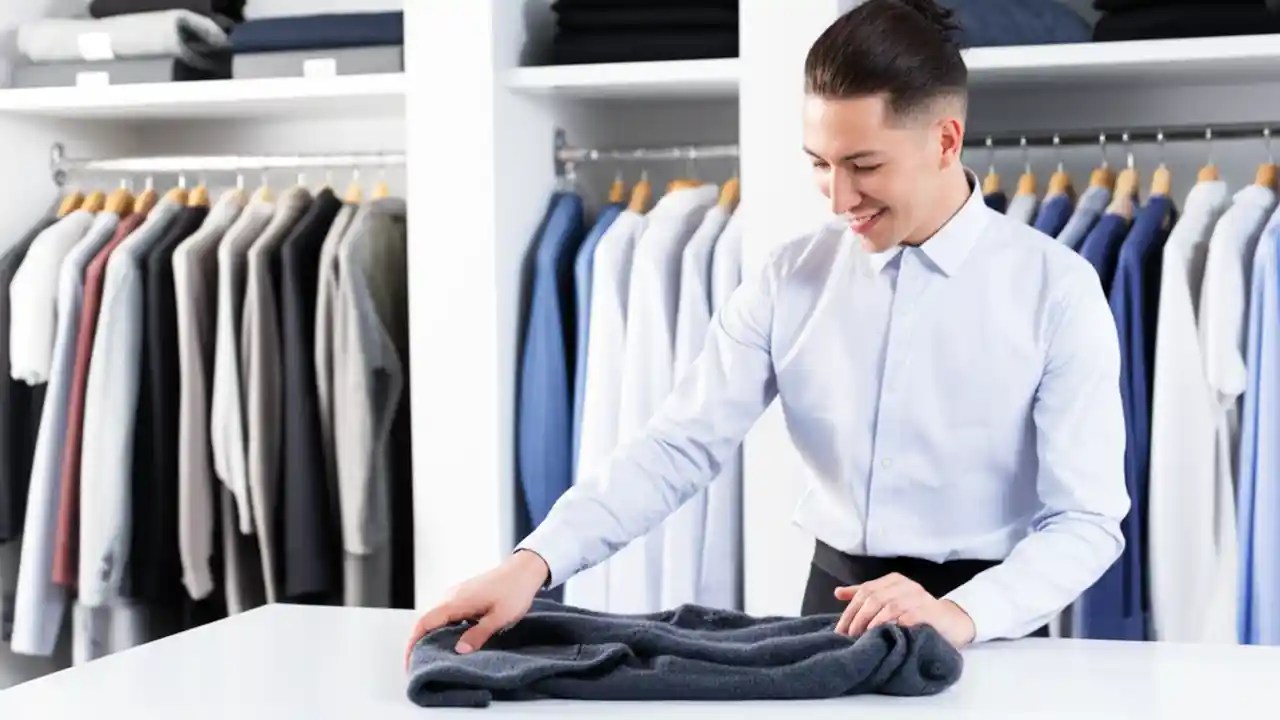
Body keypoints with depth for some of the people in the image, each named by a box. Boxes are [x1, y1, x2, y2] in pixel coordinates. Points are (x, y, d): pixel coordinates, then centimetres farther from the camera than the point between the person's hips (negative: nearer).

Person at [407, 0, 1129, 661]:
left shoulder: (1058, 290, -7)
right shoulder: (792, 279, 1)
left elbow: (1086, 519, -9)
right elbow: (680, 446, -5)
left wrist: (964, 614, -26)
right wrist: (534, 561, -19)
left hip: (984, 635, -1)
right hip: (835, 609, 2)